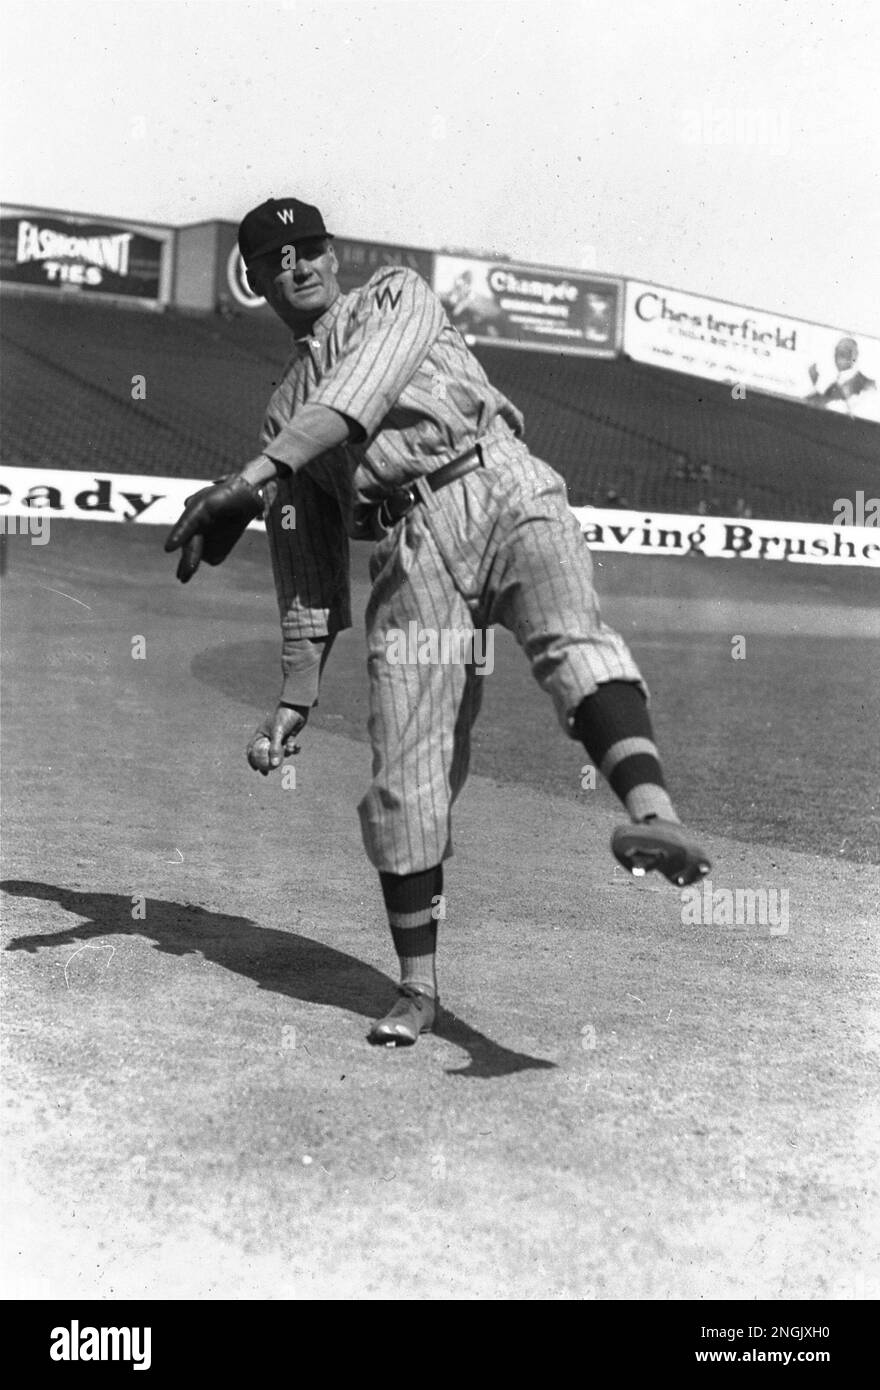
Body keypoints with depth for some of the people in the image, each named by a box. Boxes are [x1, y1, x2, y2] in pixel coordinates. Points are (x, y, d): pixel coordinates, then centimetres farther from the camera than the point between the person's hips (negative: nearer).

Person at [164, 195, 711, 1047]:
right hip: (409, 554, 3)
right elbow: (304, 562, 24)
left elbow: (364, 388, -6)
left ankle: (655, 817, -58)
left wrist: (257, 473, -19)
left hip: (504, 496, -3)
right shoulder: (283, 409, 28)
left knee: (570, 639, -33)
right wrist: (295, 700, 17)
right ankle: (417, 988, 6)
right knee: (406, 775, -6)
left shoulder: (397, 297, 18)